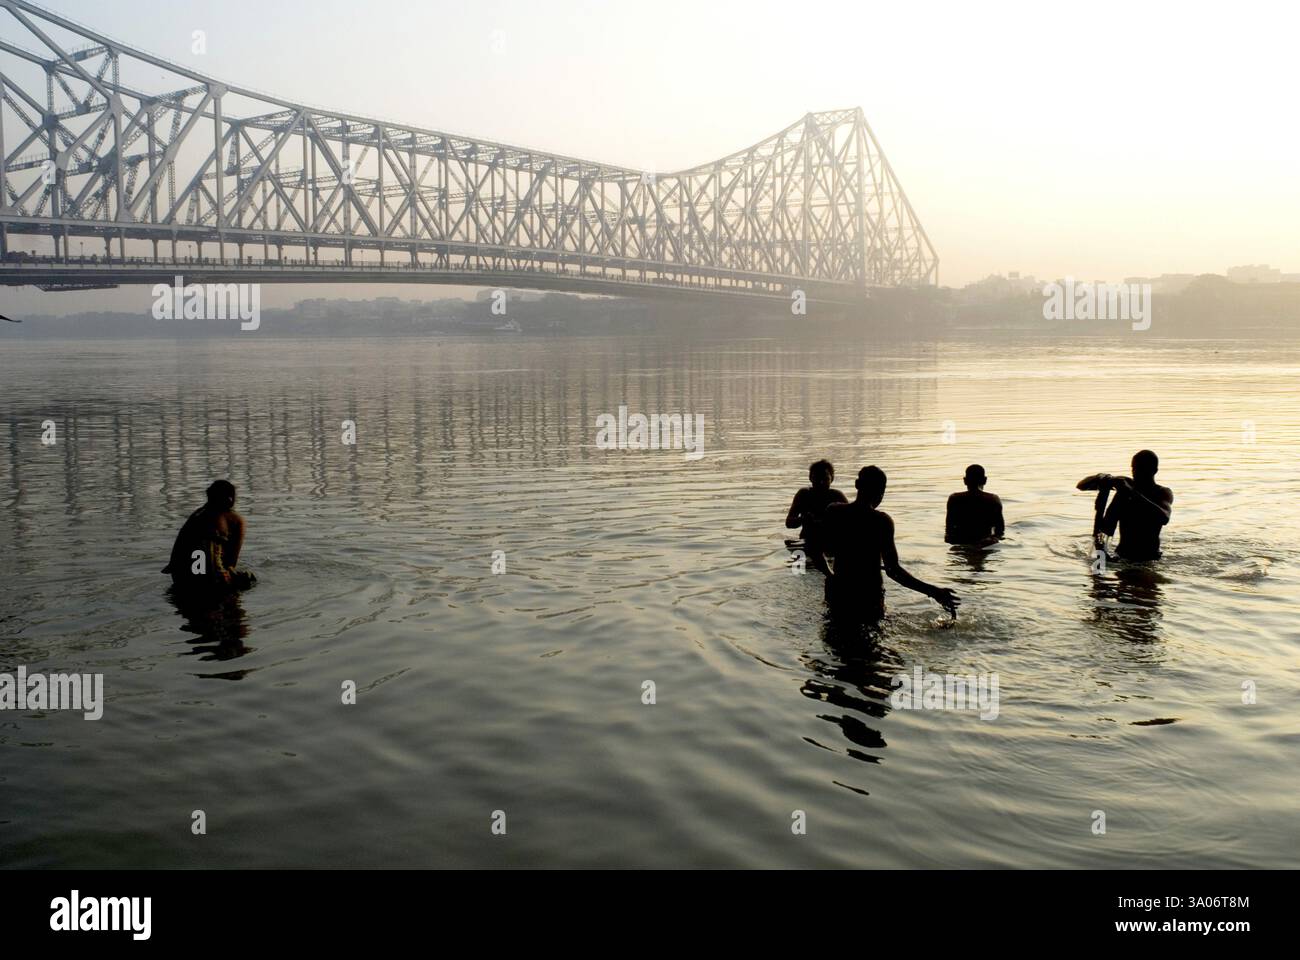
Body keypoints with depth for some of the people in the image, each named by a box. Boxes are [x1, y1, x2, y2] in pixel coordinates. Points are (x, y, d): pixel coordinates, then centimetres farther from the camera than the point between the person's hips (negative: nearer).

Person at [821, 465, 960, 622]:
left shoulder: (833, 512, -3)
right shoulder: (881, 521, -15)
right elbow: (893, 570, -20)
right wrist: (933, 592, -19)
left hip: (838, 591, 5)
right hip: (869, 596, -4)